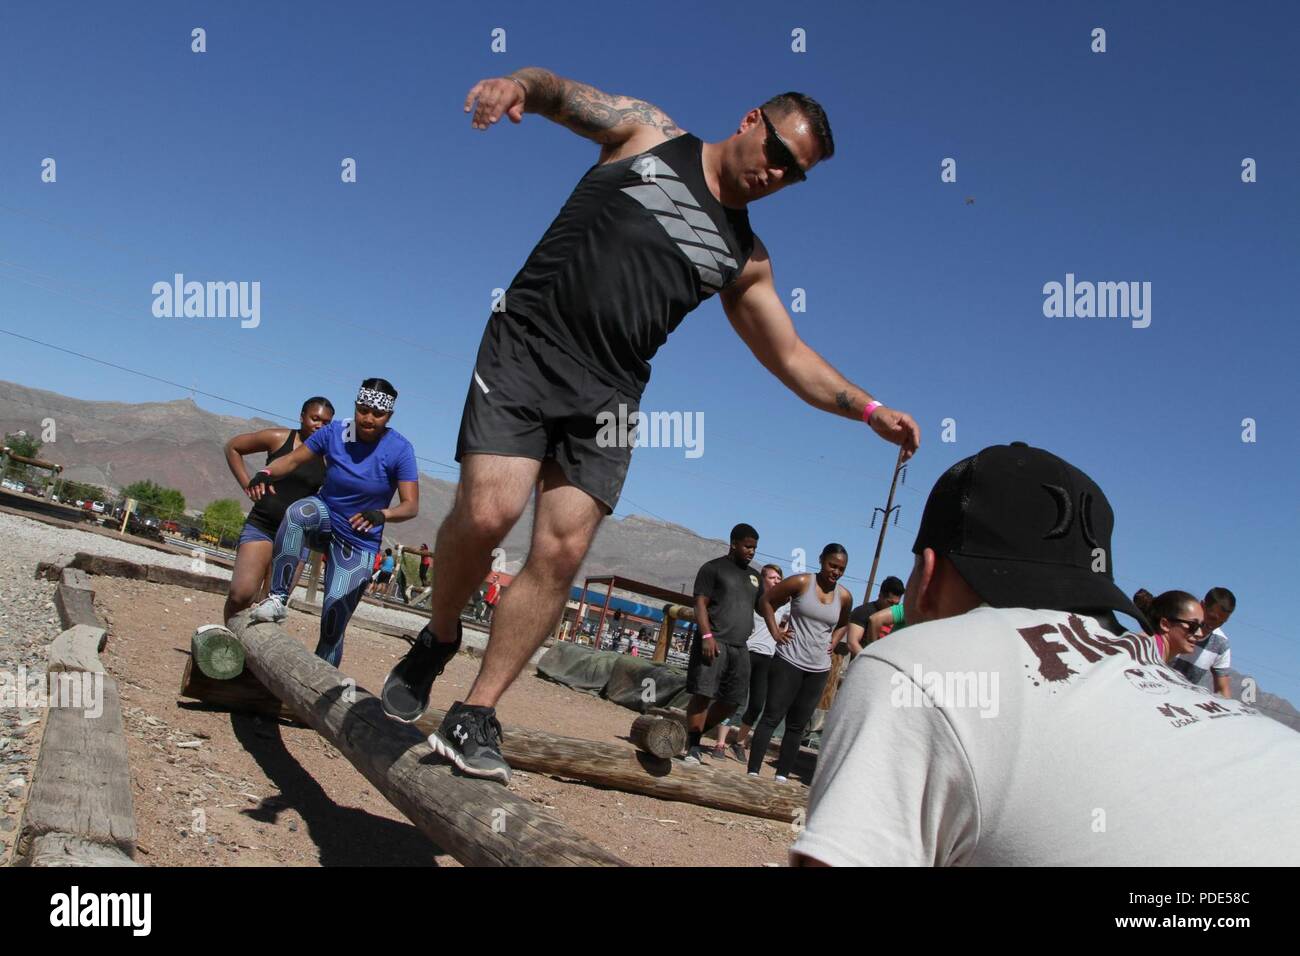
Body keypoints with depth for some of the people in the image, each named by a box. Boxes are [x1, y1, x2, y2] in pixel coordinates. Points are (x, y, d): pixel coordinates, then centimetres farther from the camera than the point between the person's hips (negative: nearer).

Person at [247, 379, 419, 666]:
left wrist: (382, 514, -40)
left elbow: (411, 506, -19)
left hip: (359, 543, -1)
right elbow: (294, 459, -3)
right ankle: (277, 599, -29)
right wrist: (266, 473, -25)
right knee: (298, 513, -35)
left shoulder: (399, 449, -15)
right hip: (325, 516, 2)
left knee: (333, 623, -9)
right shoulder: (335, 432, -9)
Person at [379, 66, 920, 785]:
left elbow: (791, 358, 20)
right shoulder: (647, 133, 11)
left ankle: (474, 716, 4)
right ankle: (438, 637, 13)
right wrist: (518, 84, -21)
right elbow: (559, 89, 4)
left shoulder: (743, 258, 18)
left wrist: (868, 409, 7)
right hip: (526, 348, -3)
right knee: (486, 513, -18)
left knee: (562, 551, -9)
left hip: (607, 395, 4)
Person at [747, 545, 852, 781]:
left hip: (819, 669, 4)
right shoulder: (801, 582, -6)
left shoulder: (844, 597, 4)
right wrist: (775, 632, -4)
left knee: (797, 725, 8)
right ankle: (753, 771, -4)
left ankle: (782, 776, 13)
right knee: (771, 717, -5)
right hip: (789, 661, -4)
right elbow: (766, 601, 3)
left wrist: (833, 643, 9)